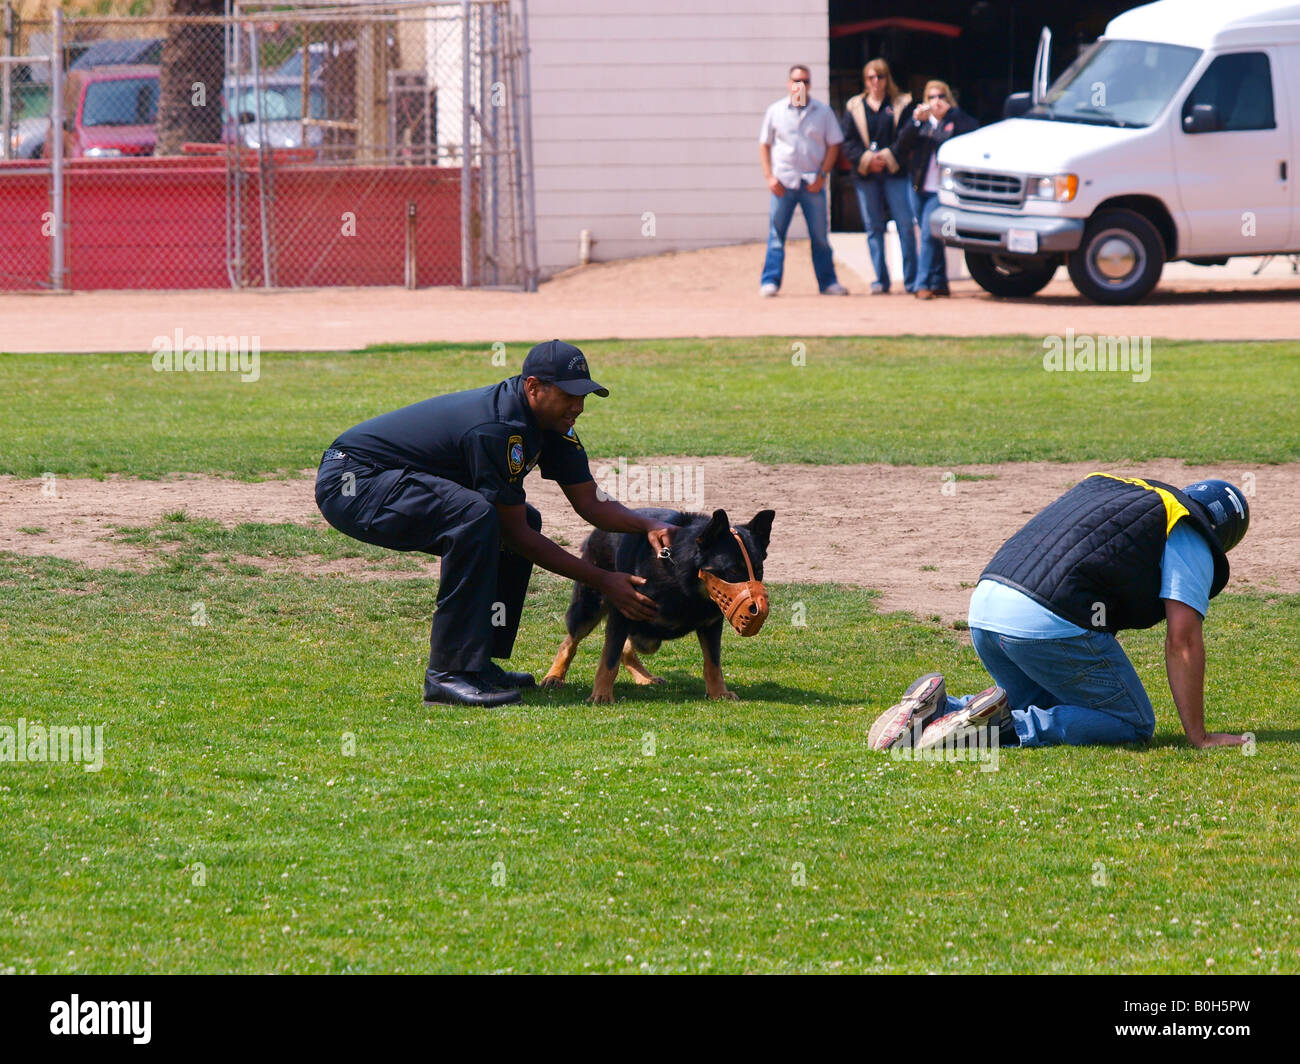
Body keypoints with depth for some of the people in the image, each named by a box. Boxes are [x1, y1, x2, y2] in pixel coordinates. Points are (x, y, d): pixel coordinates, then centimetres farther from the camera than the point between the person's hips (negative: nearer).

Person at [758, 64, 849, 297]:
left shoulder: (822, 112, 6)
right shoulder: (776, 111, 7)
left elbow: (833, 145, 7)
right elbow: (764, 145, 9)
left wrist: (822, 175, -4)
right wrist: (769, 176, -2)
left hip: (813, 182, 0)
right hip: (783, 181, 0)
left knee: (820, 235, 4)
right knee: (776, 234, -2)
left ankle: (827, 281, 9)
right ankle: (769, 282, -1)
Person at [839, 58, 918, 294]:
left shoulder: (901, 105, 6)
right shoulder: (854, 108, 11)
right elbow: (847, 142, 5)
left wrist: (887, 158, -12)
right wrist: (867, 160, -10)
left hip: (895, 174, -2)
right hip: (865, 176, 2)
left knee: (906, 225, -6)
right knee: (873, 228, 3)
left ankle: (911, 280, -1)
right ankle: (880, 280, 8)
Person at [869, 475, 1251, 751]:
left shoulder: (1100, 485, 31)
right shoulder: (1190, 539, 8)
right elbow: (1183, 640, 0)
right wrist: (1198, 737, 4)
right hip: (1050, 624, -8)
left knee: (1046, 708, 29)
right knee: (1133, 725, 7)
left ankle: (939, 707, 5)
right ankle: (1001, 725, -13)